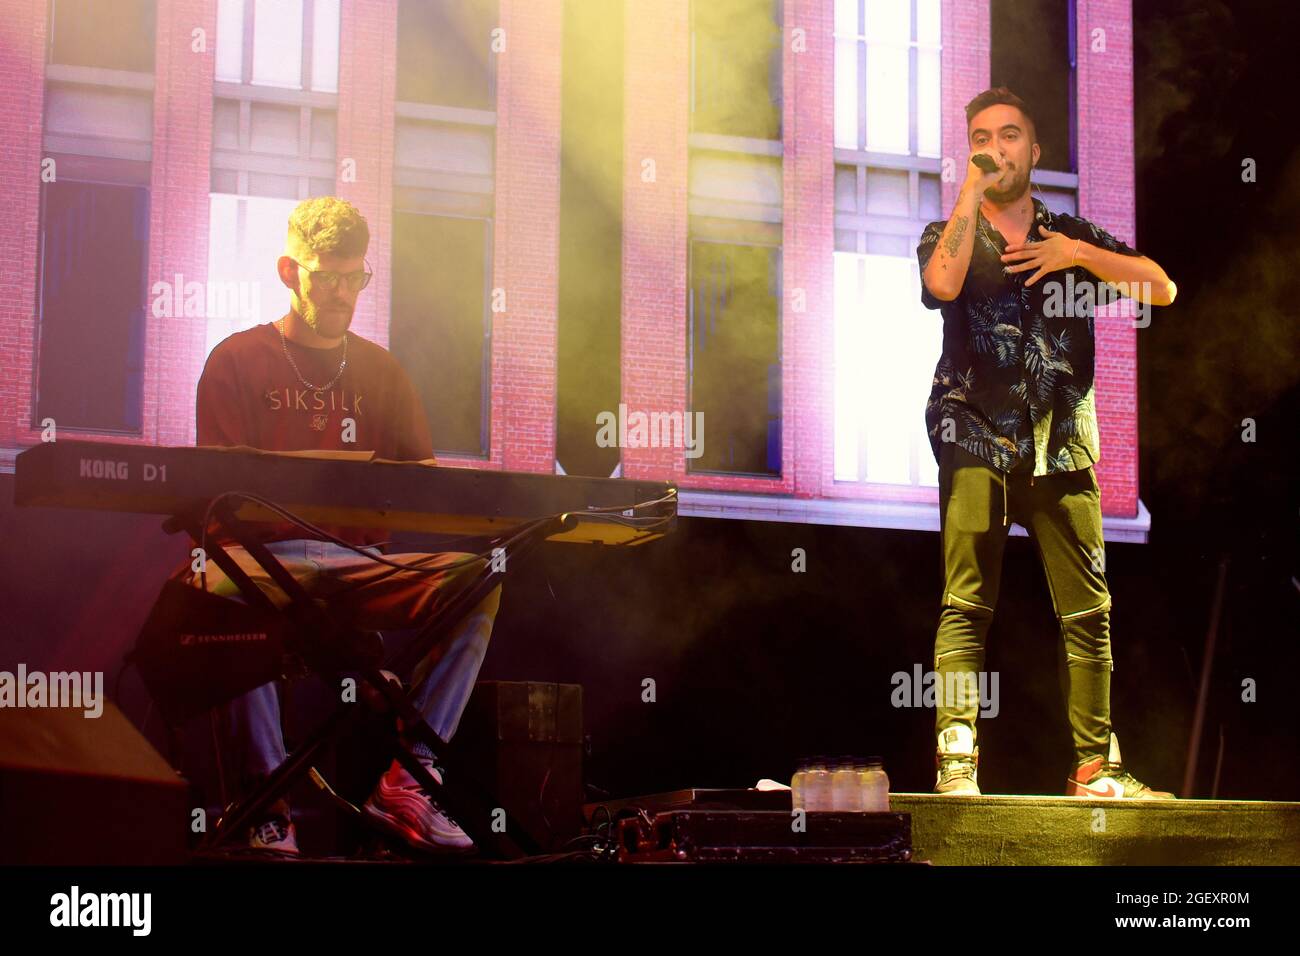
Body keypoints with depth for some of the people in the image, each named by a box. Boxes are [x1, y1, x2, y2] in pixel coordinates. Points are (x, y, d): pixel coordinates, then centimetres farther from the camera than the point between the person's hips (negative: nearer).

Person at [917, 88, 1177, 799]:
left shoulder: (1072, 236, 18)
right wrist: (972, 189, -5)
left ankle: (1096, 766, 4)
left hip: (1063, 446, 2)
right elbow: (943, 281, -12)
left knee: (1089, 609, -2)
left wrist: (1080, 255, -3)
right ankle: (956, 759, -17)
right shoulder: (948, 234, 13)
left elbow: (1162, 289, 7)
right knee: (967, 604, -13)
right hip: (977, 438, -2)